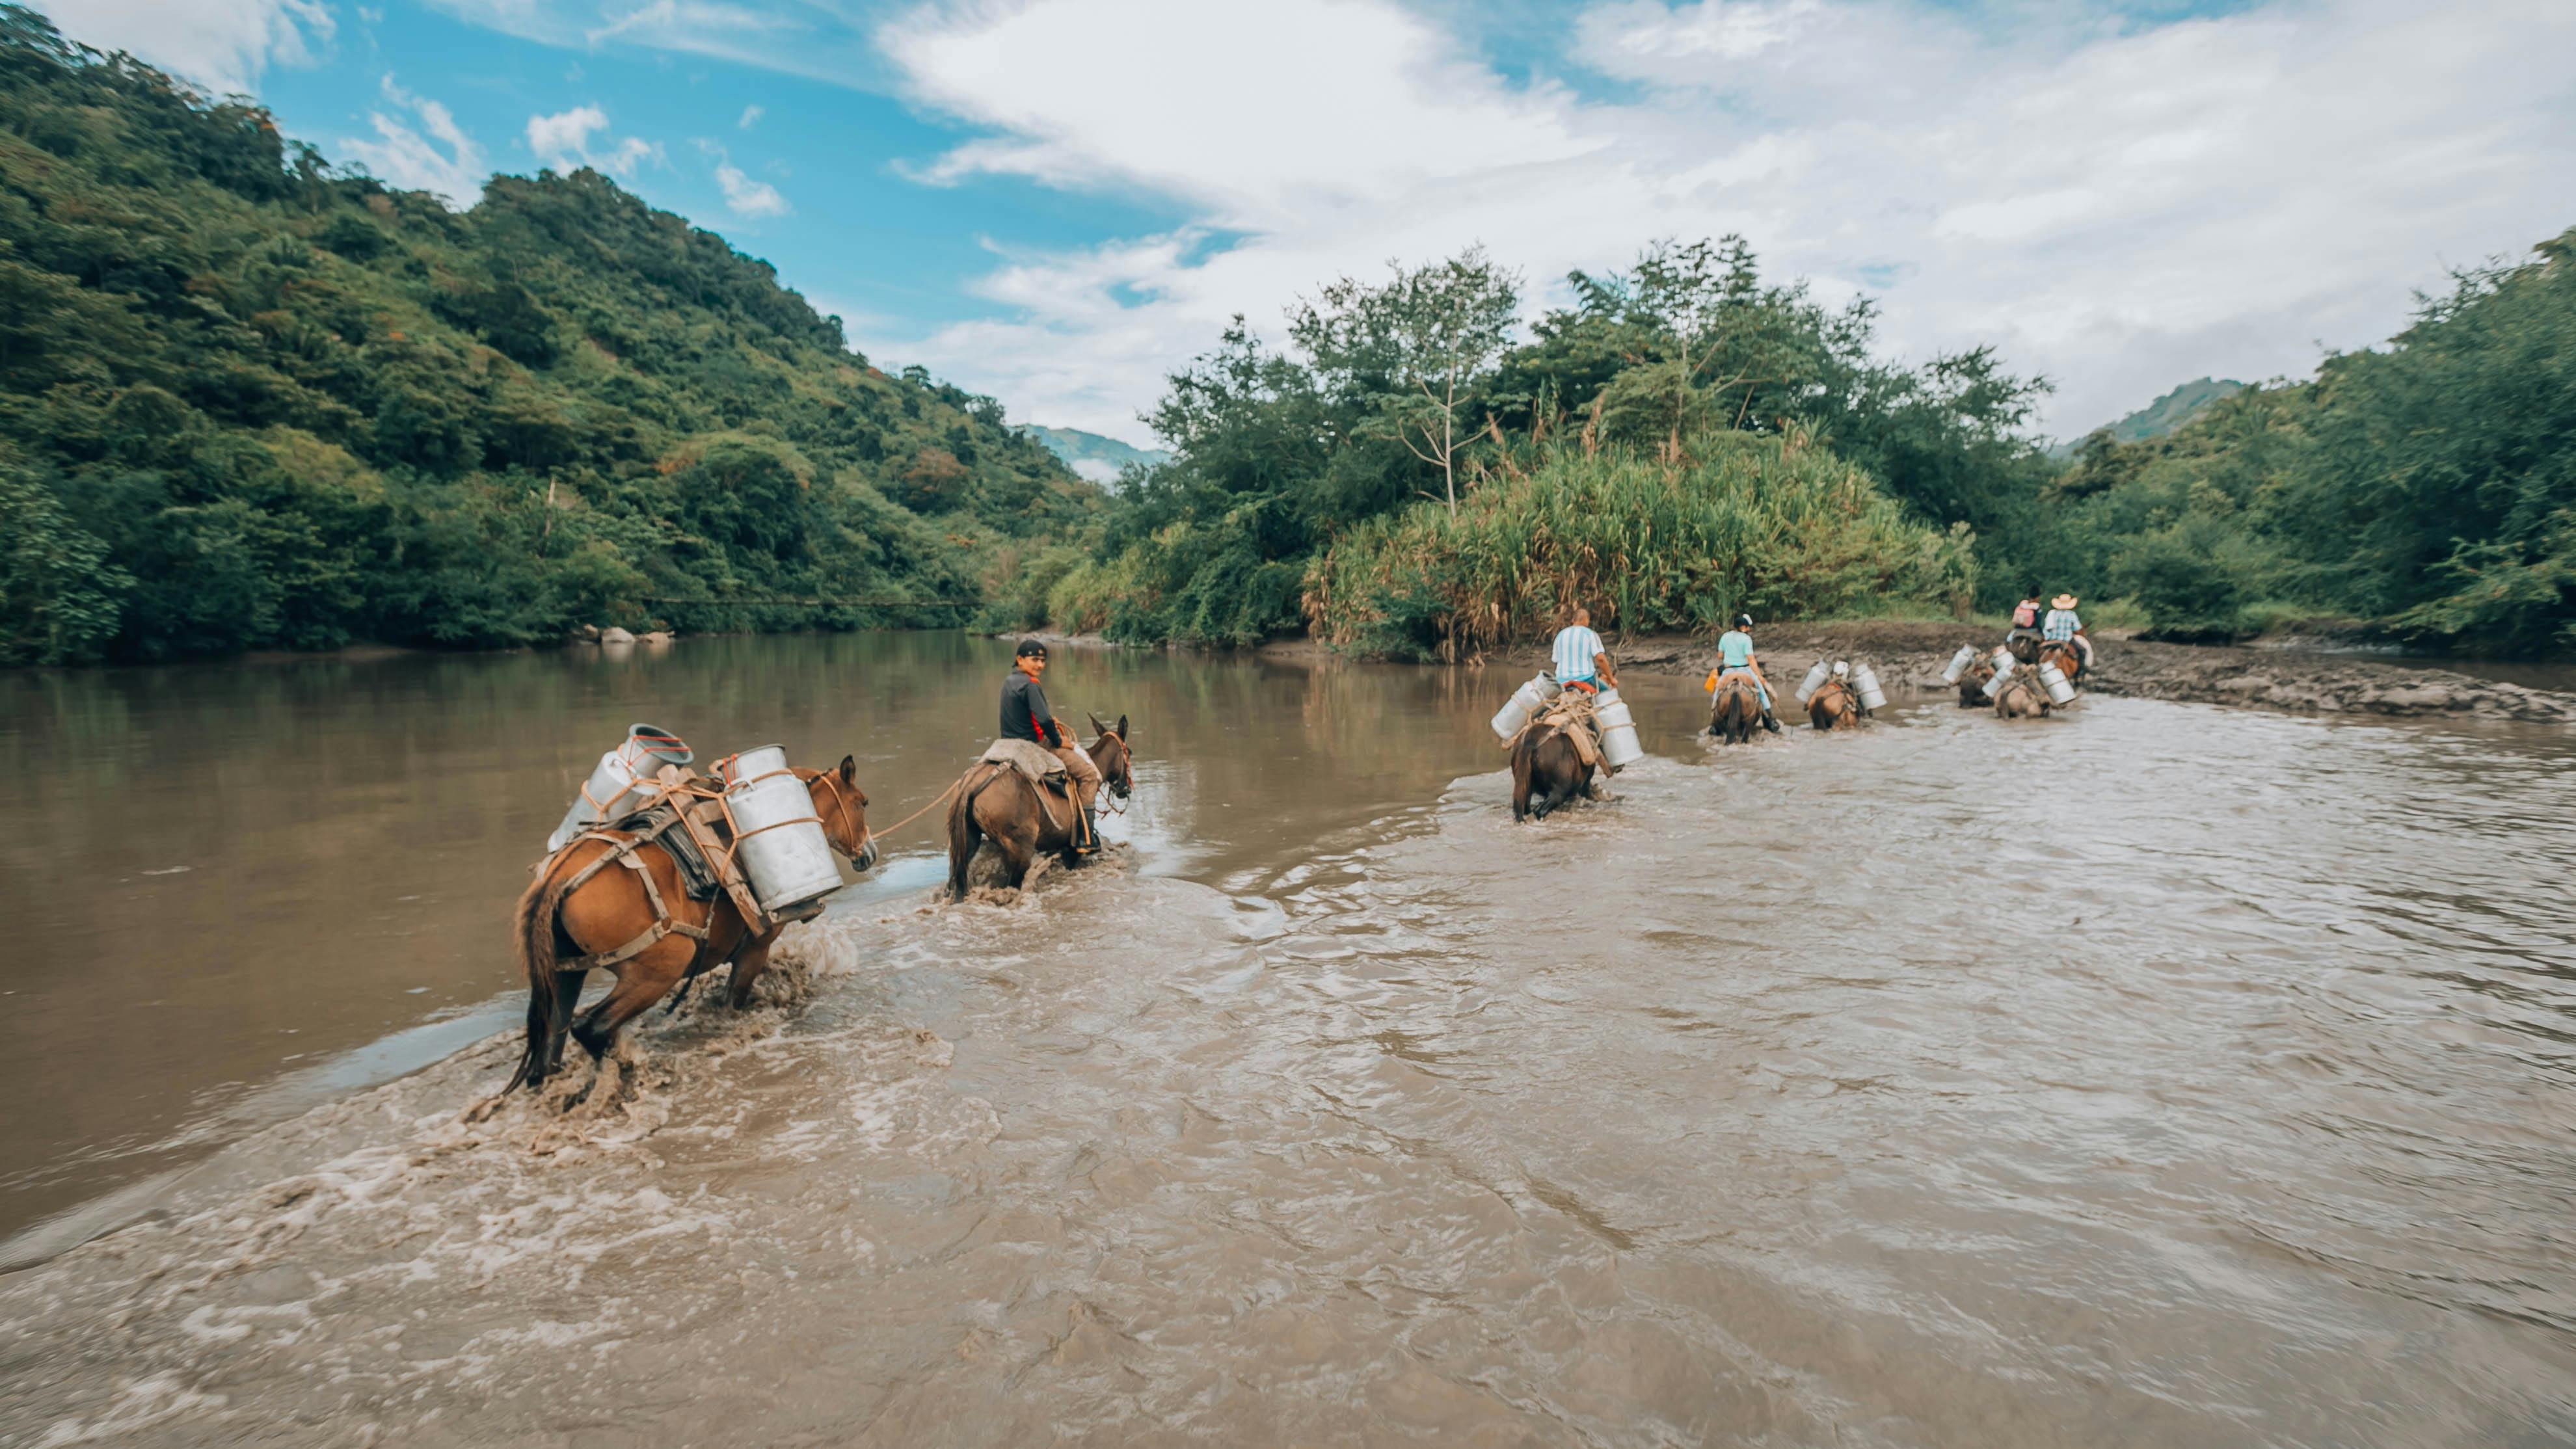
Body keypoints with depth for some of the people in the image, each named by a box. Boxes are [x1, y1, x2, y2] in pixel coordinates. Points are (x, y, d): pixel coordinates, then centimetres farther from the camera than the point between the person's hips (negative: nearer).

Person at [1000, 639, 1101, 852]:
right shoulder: (1029, 684, -21)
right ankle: (1086, 838, -9)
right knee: (1090, 773, -5)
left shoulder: (1008, 682, 10)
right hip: (1035, 745, -10)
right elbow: (1044, 720, -29)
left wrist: (1049, 721, 11)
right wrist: (1058, 741, -13)